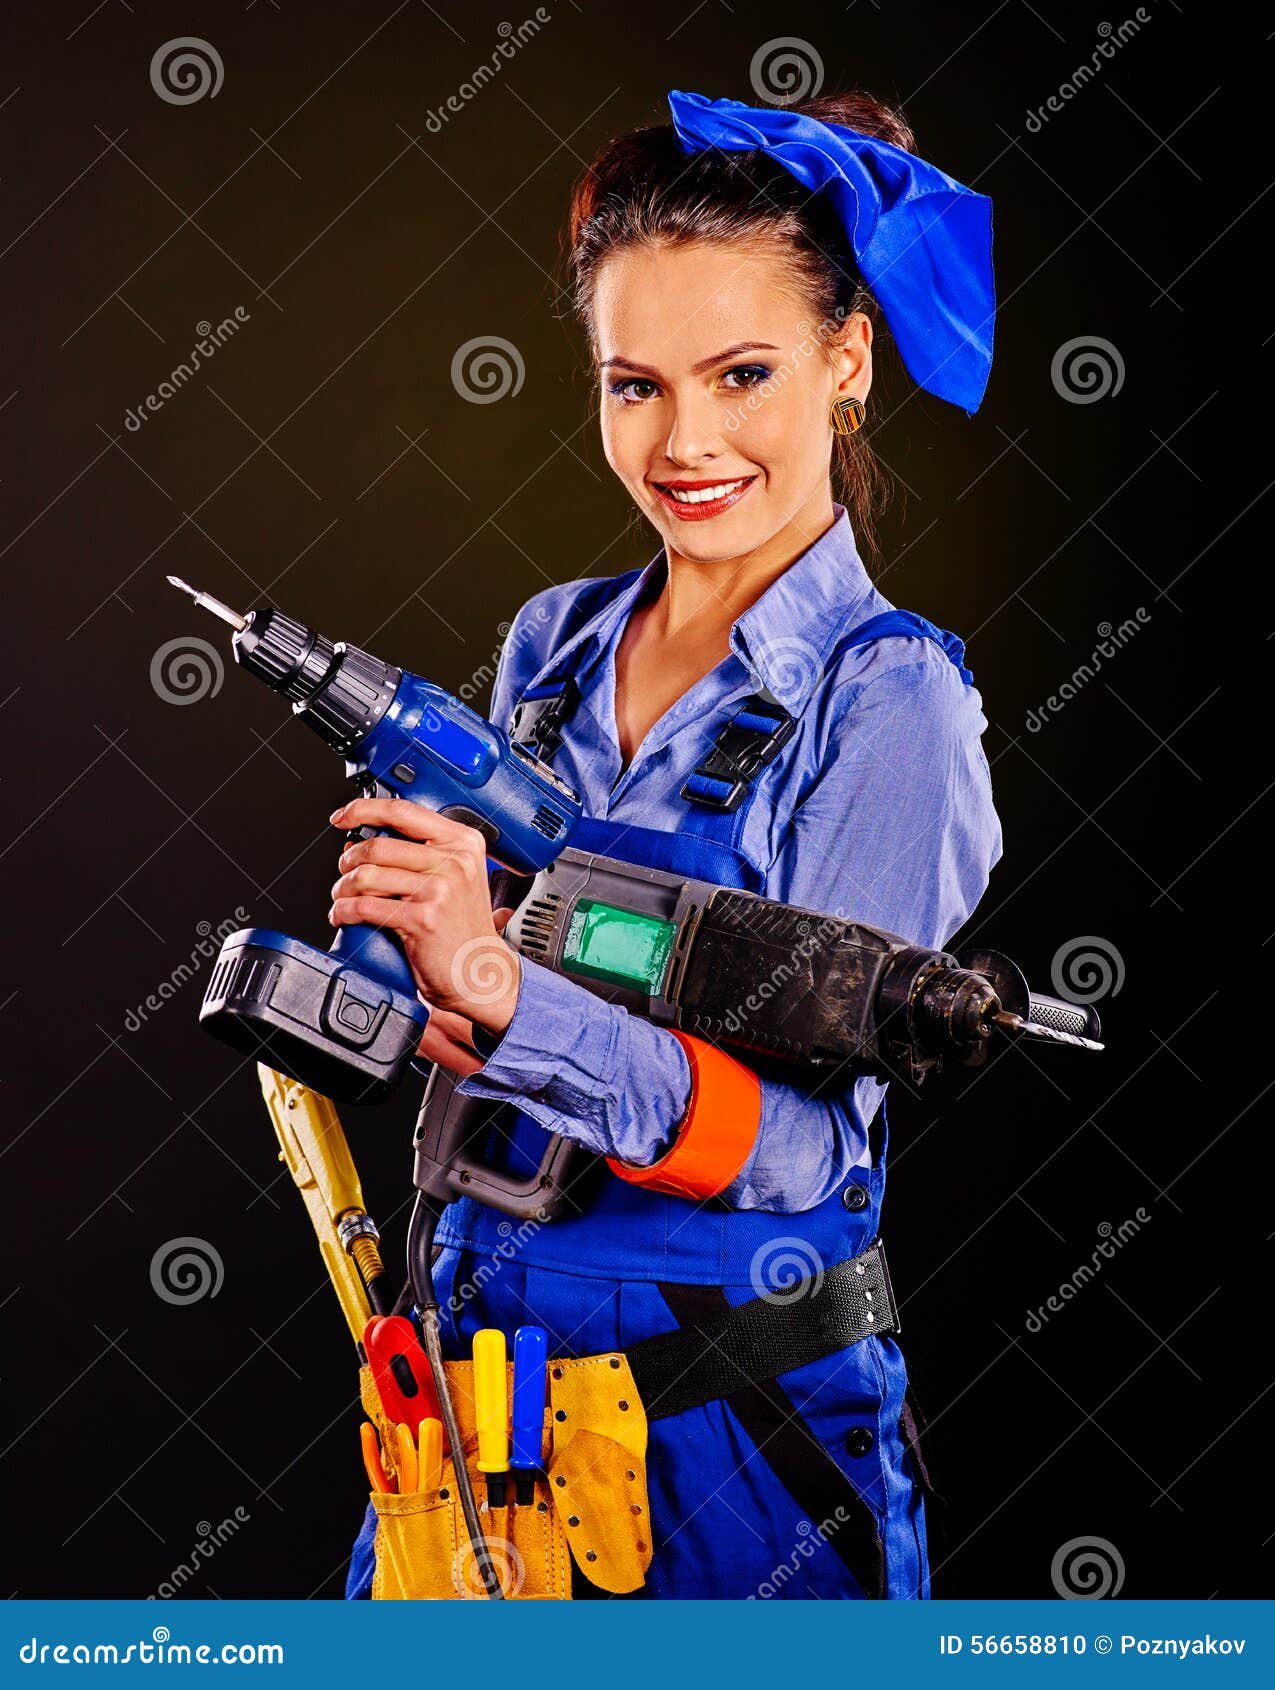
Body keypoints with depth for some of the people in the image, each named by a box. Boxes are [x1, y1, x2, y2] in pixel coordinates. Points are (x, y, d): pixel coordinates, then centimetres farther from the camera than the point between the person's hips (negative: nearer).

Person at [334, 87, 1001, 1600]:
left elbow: (802, 1140, -20)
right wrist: (410, 983, -10)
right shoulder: (550, 644, 3)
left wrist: (504, 995, -31)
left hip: (735, 1404, -5)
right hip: (488, 1339, 5)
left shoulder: (889, 697, -13)